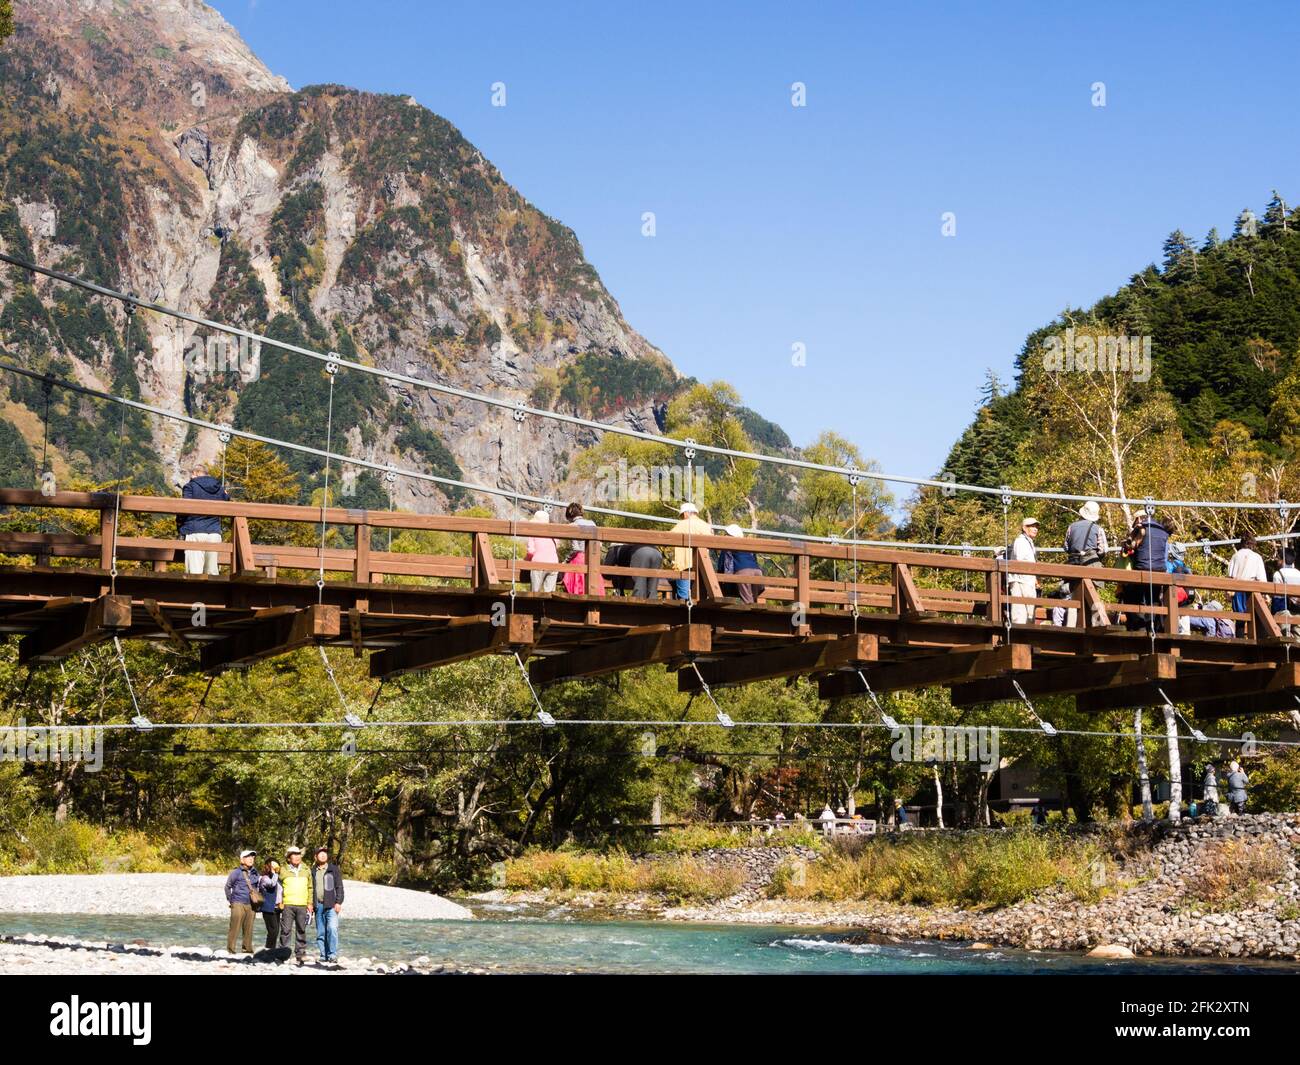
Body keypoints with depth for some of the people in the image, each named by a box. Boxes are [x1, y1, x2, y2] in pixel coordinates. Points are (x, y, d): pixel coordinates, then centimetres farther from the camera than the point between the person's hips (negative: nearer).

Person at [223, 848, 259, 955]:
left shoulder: (254, 873, 10)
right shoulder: (236, 872, -5)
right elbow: (228, 886, 4)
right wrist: (230, 900, 4)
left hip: (250, 905, 5)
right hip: (238, 905, -5)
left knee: (248, 929, 8)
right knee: (235, 928, -6)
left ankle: (248, 949, 15)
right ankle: (230, 950, -1)